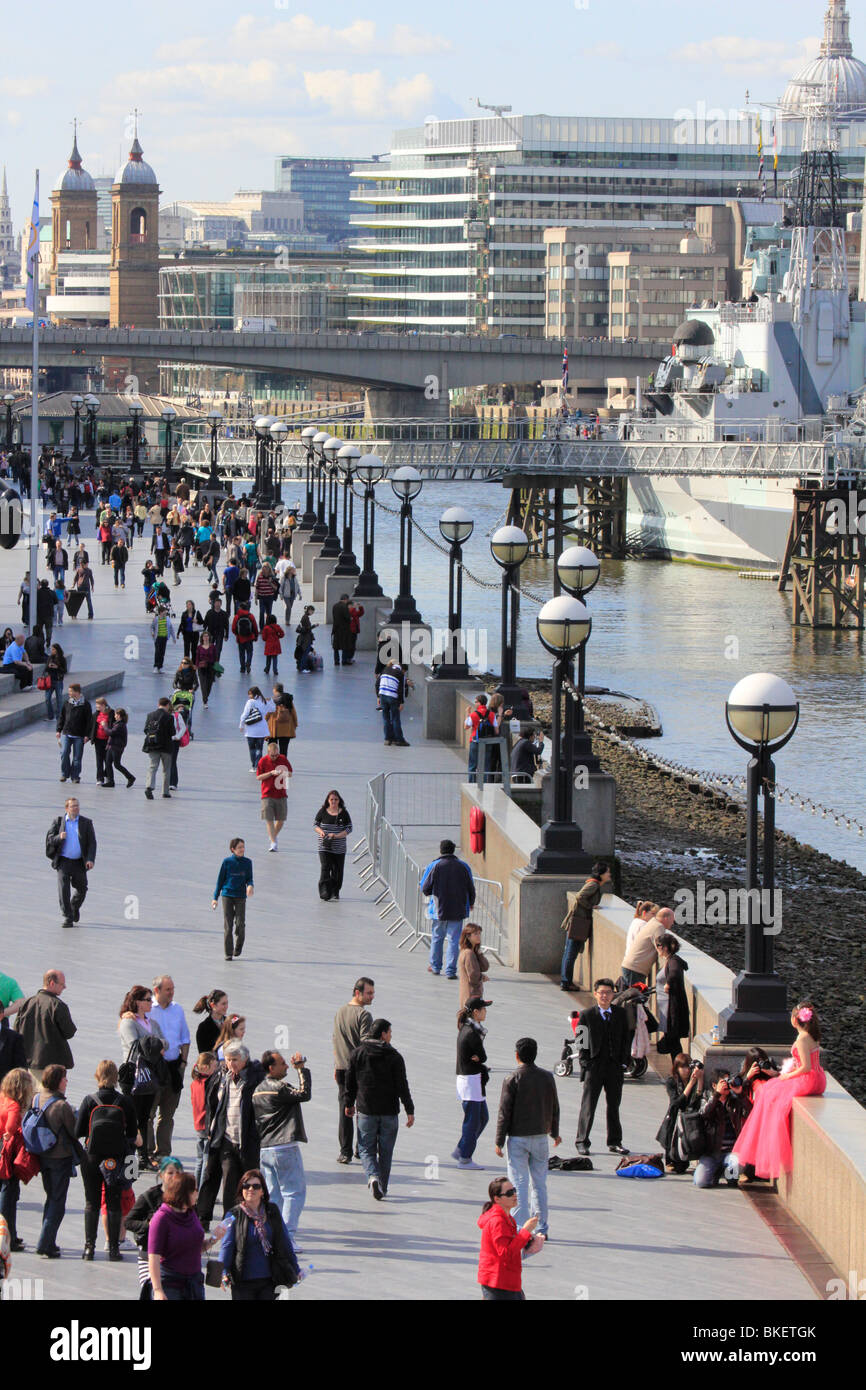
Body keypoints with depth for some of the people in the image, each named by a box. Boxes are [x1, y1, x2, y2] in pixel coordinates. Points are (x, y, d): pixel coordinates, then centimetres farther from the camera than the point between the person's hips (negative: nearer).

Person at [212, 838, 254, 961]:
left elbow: (249, 879, 9)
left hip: (241, 896, 1)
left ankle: (238, 946, 22)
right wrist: (215, 898, 4)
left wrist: (250, 886, -16)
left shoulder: (247, 862, 4)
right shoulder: (227, 862, -1)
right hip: (227, 895, -1)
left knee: (240, 923, -5)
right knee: (228, 925, -3)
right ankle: (228, 954, 2)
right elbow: (220, 880, 4)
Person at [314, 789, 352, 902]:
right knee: (325, 868, -11)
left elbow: (349, 828, -1)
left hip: (339, 848, 1)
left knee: (337, 871, 6)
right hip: (325, 847, -1)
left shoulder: (343, 813, -1)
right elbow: (315, 824, 10)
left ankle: (335, 893, 21)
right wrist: (320, 832, -12)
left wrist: (336, 835, -15)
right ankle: (325, 894, -14)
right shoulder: (322, 812, 1)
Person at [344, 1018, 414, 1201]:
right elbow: (402, 1086, -9)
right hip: (389, 1111, -1)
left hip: (366, 1111, 1)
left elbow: (350, 1081, 6)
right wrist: (410, 1110, -5)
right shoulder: (394, 1056, -8)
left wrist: (349, 1104, 20)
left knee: (366, 1148, 7)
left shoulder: (358, 1053, 0)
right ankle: (383, 1187, 14)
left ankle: (372, 1176, -19)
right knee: (385, 1150, 10)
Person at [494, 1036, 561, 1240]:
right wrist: (554, 1133, 26)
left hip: (517, 1138, -4)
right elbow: (554, 1108, 11)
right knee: (539, 1183, 11)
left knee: (519, 1183, -1)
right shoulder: (547, 1077, 1)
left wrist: (499, 1141, -4)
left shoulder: (512, 1080, -12)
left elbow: (504, 1112, -11)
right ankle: (541, 1229, 13)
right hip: (541, 1137, 4)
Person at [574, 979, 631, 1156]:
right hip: (594, 1067, -3)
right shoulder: (586, 1015, 0)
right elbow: (581, 1041, -1)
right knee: (588, 1106, 0)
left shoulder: (620, 1014, 8)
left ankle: (614, 1143, 18)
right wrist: (585, 1062, -9)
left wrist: (624, 1061, 0)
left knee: (614, 1106, 10)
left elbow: (625, 1039, 9)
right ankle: (582, 1142, 5)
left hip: (615, 1067, 3)